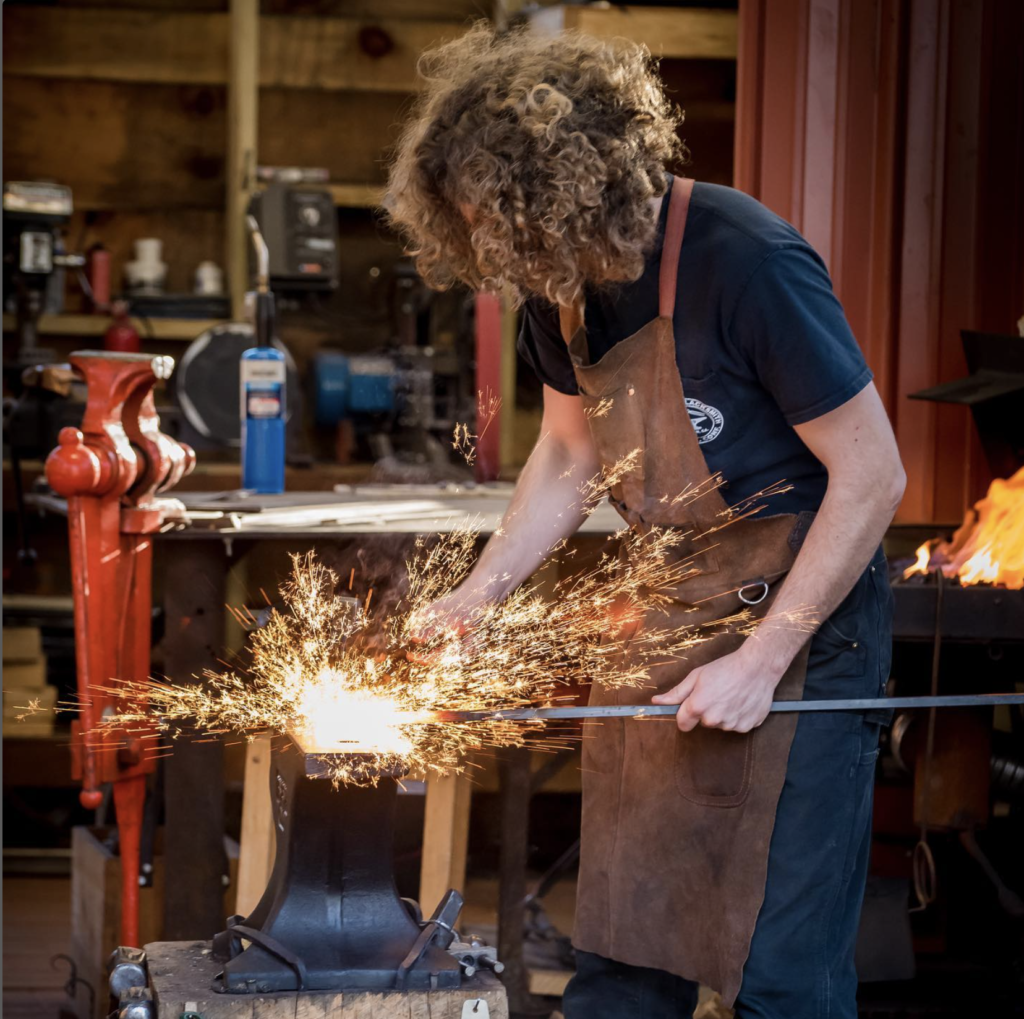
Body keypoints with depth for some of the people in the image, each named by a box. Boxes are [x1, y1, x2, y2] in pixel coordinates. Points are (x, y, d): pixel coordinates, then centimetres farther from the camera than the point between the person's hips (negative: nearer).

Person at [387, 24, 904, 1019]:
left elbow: (871, 476, -19)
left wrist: (762, 659, -19)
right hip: (660, 626, 7)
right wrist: (475, 595, 3)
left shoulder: (744, 263, -23)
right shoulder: (562, 286, 0)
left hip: (797, 626, -7)